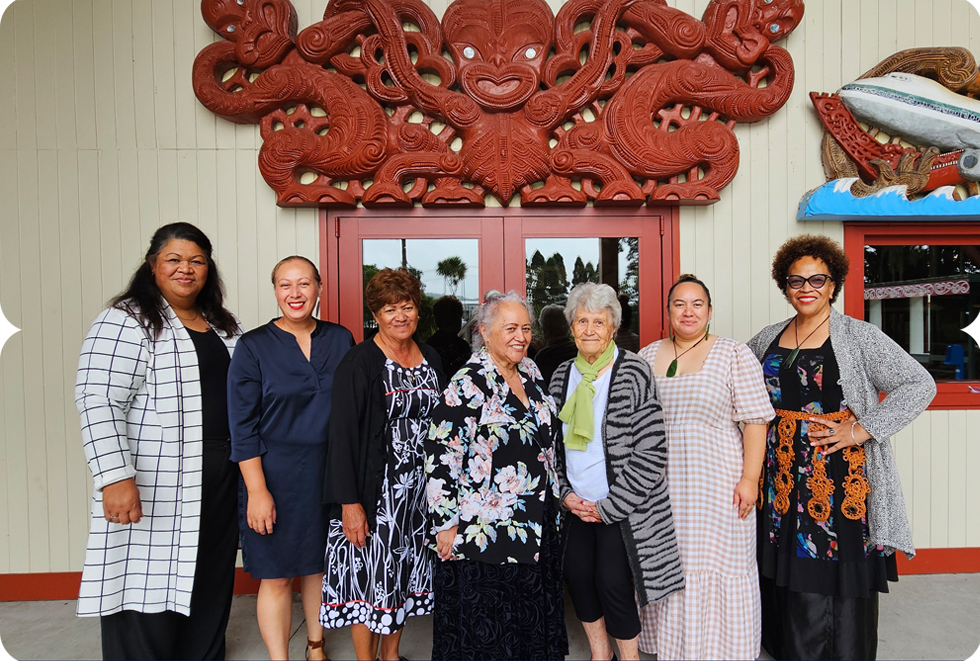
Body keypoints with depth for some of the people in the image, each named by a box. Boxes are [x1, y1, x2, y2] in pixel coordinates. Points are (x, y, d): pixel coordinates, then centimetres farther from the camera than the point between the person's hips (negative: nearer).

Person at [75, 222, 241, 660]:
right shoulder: (126, 321, -9)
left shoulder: (224, 325, 13)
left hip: (218, 483, 7)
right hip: (153, 487, -6)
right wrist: (116, 476, -24)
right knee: (148, 590, 2)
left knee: (211, 584, 16)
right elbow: (97, 401, -17)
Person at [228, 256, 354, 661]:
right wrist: (257, 490, -12)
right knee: (276, 576, 6)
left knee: (319, 566, 16)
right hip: (276, 475, -3)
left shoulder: (341, 340, 2)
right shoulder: (254, 346, -5)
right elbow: (243, 427, -7)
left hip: (331, 472, 3)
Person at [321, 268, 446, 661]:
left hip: (422, 489, 6)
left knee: (406, 571, 17)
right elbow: (343, 434, -15)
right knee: (370, 576, 4)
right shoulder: (359, 363, -12)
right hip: (376, 491, -6)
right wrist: (349, 502, -18)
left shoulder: (431, 359, 6)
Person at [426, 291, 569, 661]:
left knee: (533, 615, 20)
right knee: (486, 626, 9)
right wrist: (447, 523, -17)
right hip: (485, 530, -7)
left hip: (537, 525, 7)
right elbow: (441, 454, -18)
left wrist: (553, 495, 18)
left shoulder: (530, 373, 6)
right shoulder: (468, 384, -17)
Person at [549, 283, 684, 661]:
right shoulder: (562, 376, 3)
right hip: (576, 505, 5)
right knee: (577, 575, 8)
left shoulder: (633, 373, -14)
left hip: (623, 508, -5)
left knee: (612, 581, -4)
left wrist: (609, 506, -15)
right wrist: (565, 494, 0)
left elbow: (652, 453, -16)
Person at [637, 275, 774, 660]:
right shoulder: (646, 357, 7)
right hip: (660, 487, 4)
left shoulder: (735, 356, -3)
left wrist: (750, 478, -12)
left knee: (718, 567, 5)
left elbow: (755, 420, -6)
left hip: (718, 487, -3)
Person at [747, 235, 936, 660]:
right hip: (783, 477, 4)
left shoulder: (858, 337, -6)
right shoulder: (767, 340, 7)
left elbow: (919, 385, -10)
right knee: (792, 577, 13)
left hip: (840, 477, -4)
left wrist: (862, 430, -17)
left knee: (842, 584, 3)